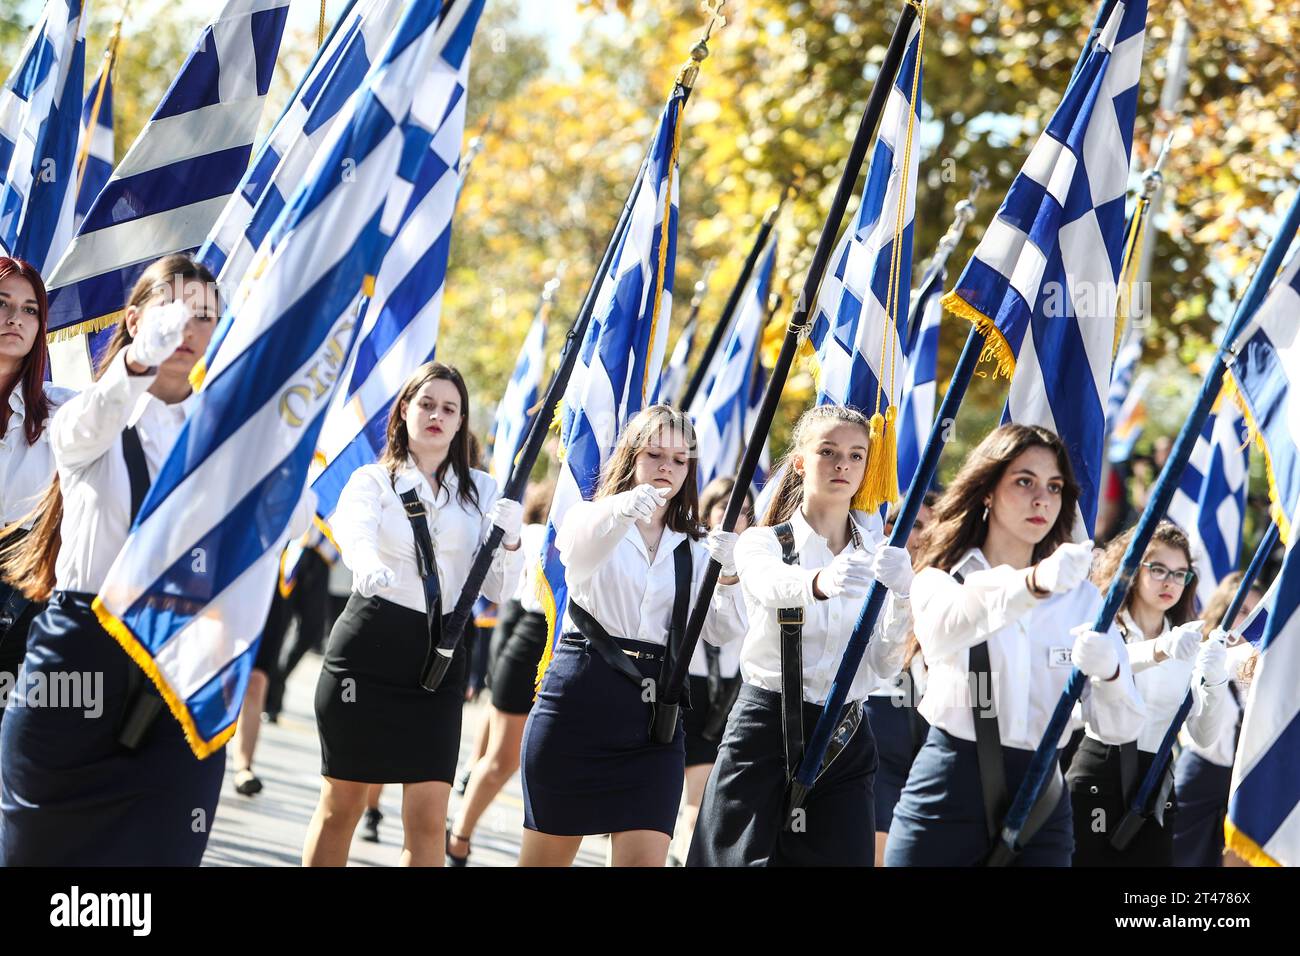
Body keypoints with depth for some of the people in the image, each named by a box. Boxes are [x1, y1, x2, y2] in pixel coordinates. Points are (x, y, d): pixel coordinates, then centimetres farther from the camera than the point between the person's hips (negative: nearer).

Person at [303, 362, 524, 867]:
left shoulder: (480, 490, 9)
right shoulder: (372, 481, 2)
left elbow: (499, 590, 5)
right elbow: (354, 532, -22)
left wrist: (510, 542, -16)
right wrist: (369, 565, -45)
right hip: (368, 648, -2)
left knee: (428, 817, -5)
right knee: (341, 805, 5)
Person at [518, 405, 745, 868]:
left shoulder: (694, 548, 14)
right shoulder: (589, 517, 5)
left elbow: (721, 632, 1)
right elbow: (578, 551, -22)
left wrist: (725, 576, -20)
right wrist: (622, 510, -43)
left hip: (655, 712, 2)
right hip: (580, 699, -2)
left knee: (644, 859, -9)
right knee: (546, 855, 4)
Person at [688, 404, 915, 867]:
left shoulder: (875, 551, 9)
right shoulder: (762, 543, 0)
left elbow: (886, 665, -2)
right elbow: (771, 584, -27)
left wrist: (899, 596, -22)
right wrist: (821, 582, -50)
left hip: (845, 740, 3)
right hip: (765, 730, -3)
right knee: (745, 859, -6)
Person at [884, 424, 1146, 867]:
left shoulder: (1081, 597, 12)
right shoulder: (942, 577, 4)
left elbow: (1120, 727, 3)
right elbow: (941, 631, -23)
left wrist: (1108, 672, -20)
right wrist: (1033, 581, -41)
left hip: (1040, 803, 2)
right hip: (945, 796, -2)